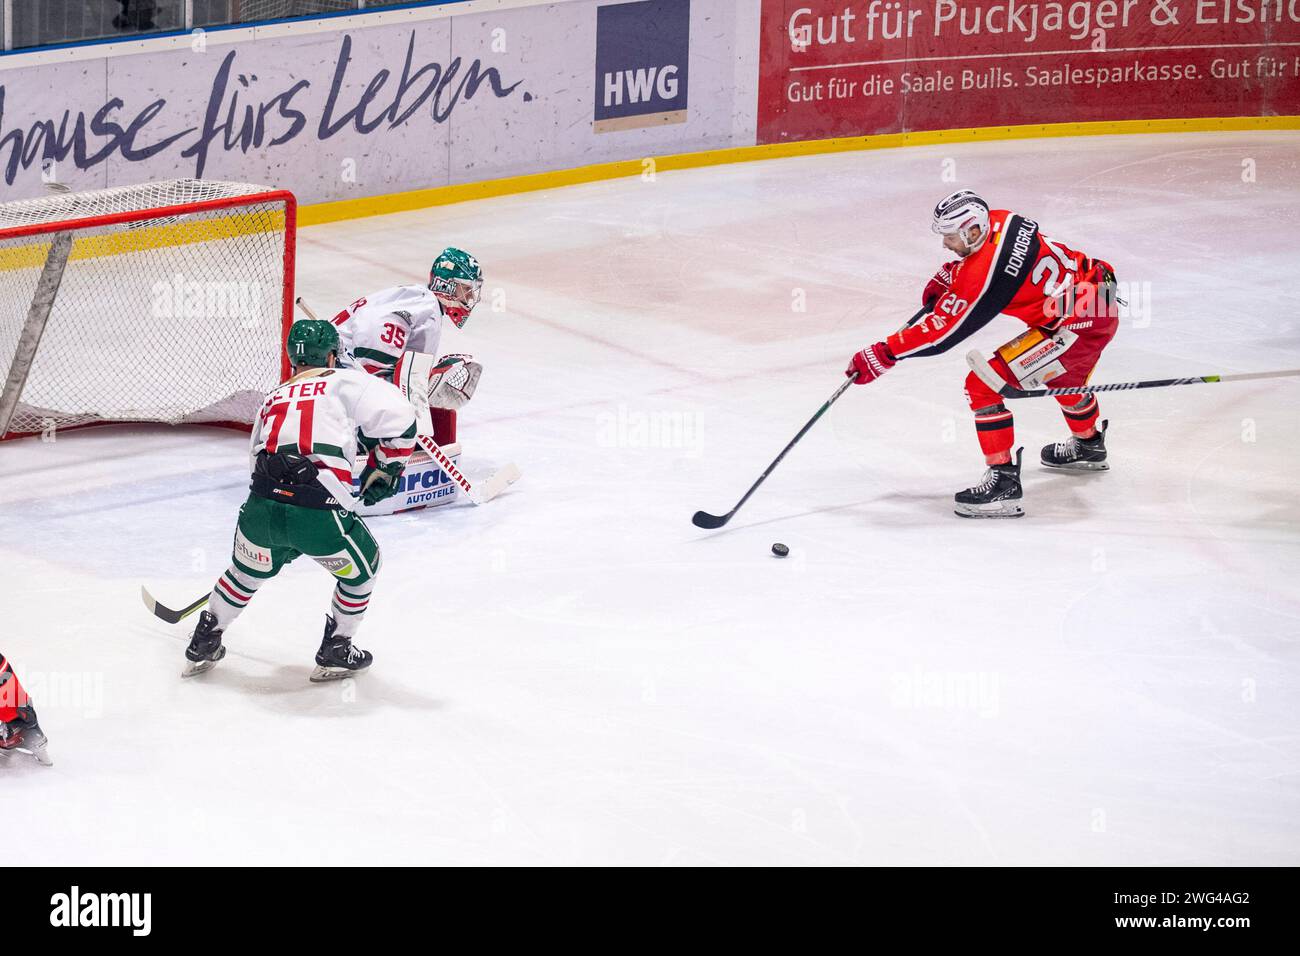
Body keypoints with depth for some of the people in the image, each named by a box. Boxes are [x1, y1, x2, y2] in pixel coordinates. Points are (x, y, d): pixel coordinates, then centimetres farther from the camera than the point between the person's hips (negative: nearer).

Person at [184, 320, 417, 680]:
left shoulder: (273, 398, 27)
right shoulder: (347, 382, 10)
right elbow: (397, 418, -2)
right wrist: (383, 469, 12)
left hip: (260, 507, 5)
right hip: (319, 513, -5)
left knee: (247, 570, 33)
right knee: (362, 567, 24)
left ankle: (203, 645, 41)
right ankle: (335, 654, 29)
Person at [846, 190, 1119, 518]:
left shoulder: (983, 276, -24)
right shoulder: (1000, 220, 0)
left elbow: (942, 333, -19)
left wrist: (883, 355, -13)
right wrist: (948, 275, 15)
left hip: (1078, 325, -10)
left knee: (983, 386, -10)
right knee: (1065, 372, 40)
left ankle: (1004, 483, -9)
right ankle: (1089, 446, 65)